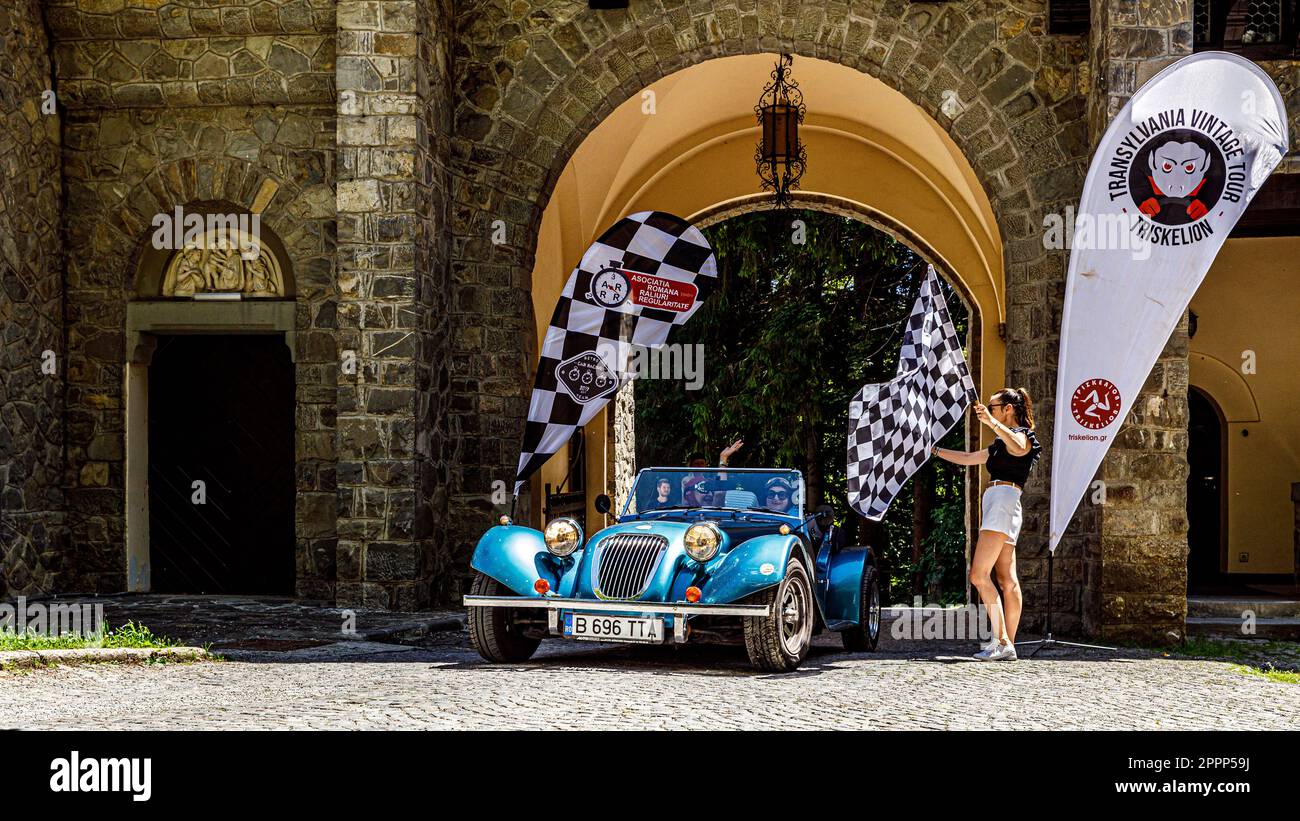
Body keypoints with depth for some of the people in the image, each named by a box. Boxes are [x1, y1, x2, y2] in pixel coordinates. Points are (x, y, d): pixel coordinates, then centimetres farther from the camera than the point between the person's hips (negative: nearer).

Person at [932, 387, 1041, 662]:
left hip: (1004, 498, -10)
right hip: (995, 503, 10)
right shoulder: (1001, 444, 27)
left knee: (979, 575, -16)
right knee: (1007, 580, 3)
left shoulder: (1022, 434, -2)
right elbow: (967, 458, 36)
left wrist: (992, 422, -38)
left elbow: (1018, 447, -28)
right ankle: (1008, 645, -1)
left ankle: (1001, 641, -21)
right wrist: (935, 451, 36)